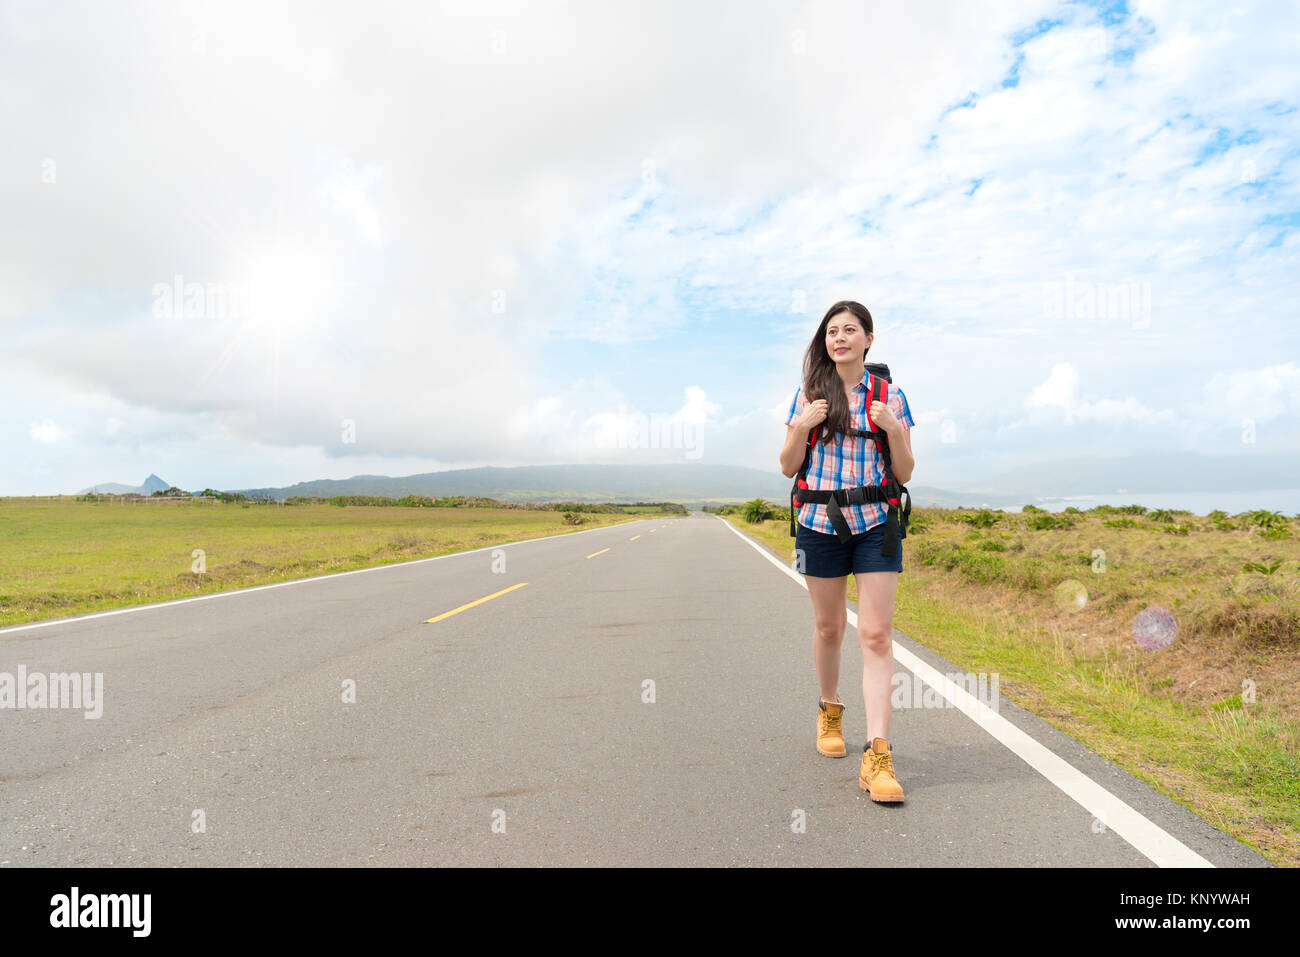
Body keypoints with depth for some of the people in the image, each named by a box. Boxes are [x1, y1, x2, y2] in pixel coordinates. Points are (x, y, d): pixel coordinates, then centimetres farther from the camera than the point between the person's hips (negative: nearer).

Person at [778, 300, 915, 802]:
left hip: (875, 524, -1)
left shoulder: (889, 395, 3)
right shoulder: (809, 393, 5)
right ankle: (829, 710, 39)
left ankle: (877, 754, -9)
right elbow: (788, 468, 6)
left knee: (877, 634, -9)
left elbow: (904, 475, 3)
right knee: (829, 626, 14)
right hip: (820, 523, 1)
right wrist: (802, 427, -12)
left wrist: (894, 430, -14)